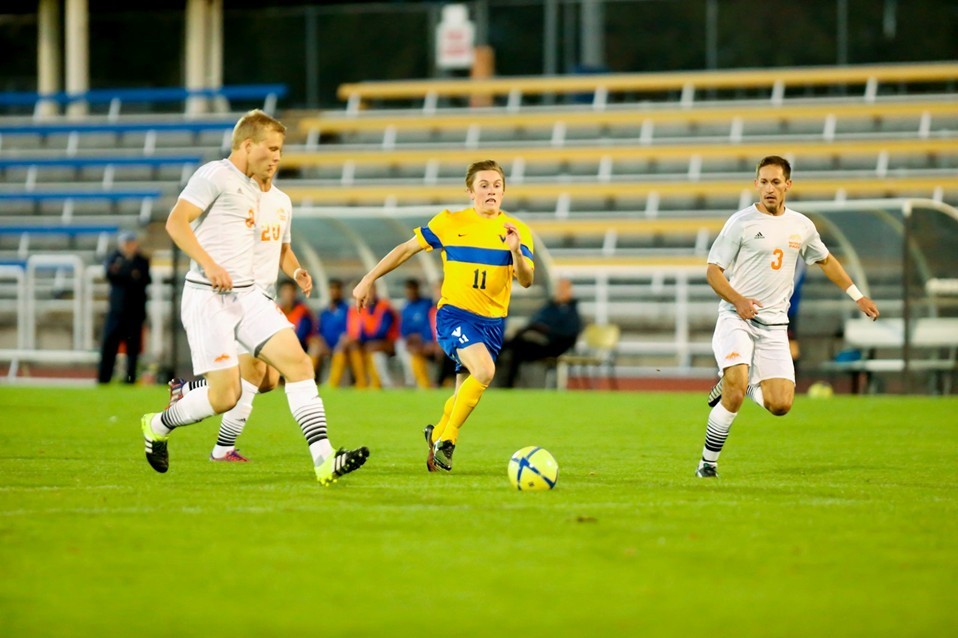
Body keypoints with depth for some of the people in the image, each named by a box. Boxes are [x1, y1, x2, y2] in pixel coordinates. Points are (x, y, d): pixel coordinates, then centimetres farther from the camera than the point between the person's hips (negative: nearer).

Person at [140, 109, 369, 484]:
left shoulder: (254, 189, 19)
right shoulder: (216, 176, -7)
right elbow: (176, 222, -16)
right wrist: (209, 264, -24)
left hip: (248, 296, 8)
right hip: (208, 298, -8)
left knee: (298, 362, -9)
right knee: (226, 395, -10)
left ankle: (324, 460, -13)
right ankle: (158, 426, 18)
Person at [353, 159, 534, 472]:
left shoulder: (516, 230, 0)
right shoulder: (450, 223, -2)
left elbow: (526, 280, -10)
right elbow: (407, 248, 6)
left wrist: (516, 251, -29)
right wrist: (369, 280, 6)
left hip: (492, 321, 3)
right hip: (454, 313, -3)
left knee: (465, 394, 8)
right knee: (484, 370, -28)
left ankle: (436, 434, 39)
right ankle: (447, 439, -12)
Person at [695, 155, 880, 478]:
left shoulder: (801, 226, 10)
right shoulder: (741, 222, -4)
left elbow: (826, 260, 28)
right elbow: (713, 271, -4)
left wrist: (858, 296, 27)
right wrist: (738, 300, -21)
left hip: (774, 326, 4)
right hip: (736, 318, -4)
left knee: (781, 405, -9)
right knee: (734, 392, -25)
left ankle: (736, 383, 21)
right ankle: (708, 463, -9)